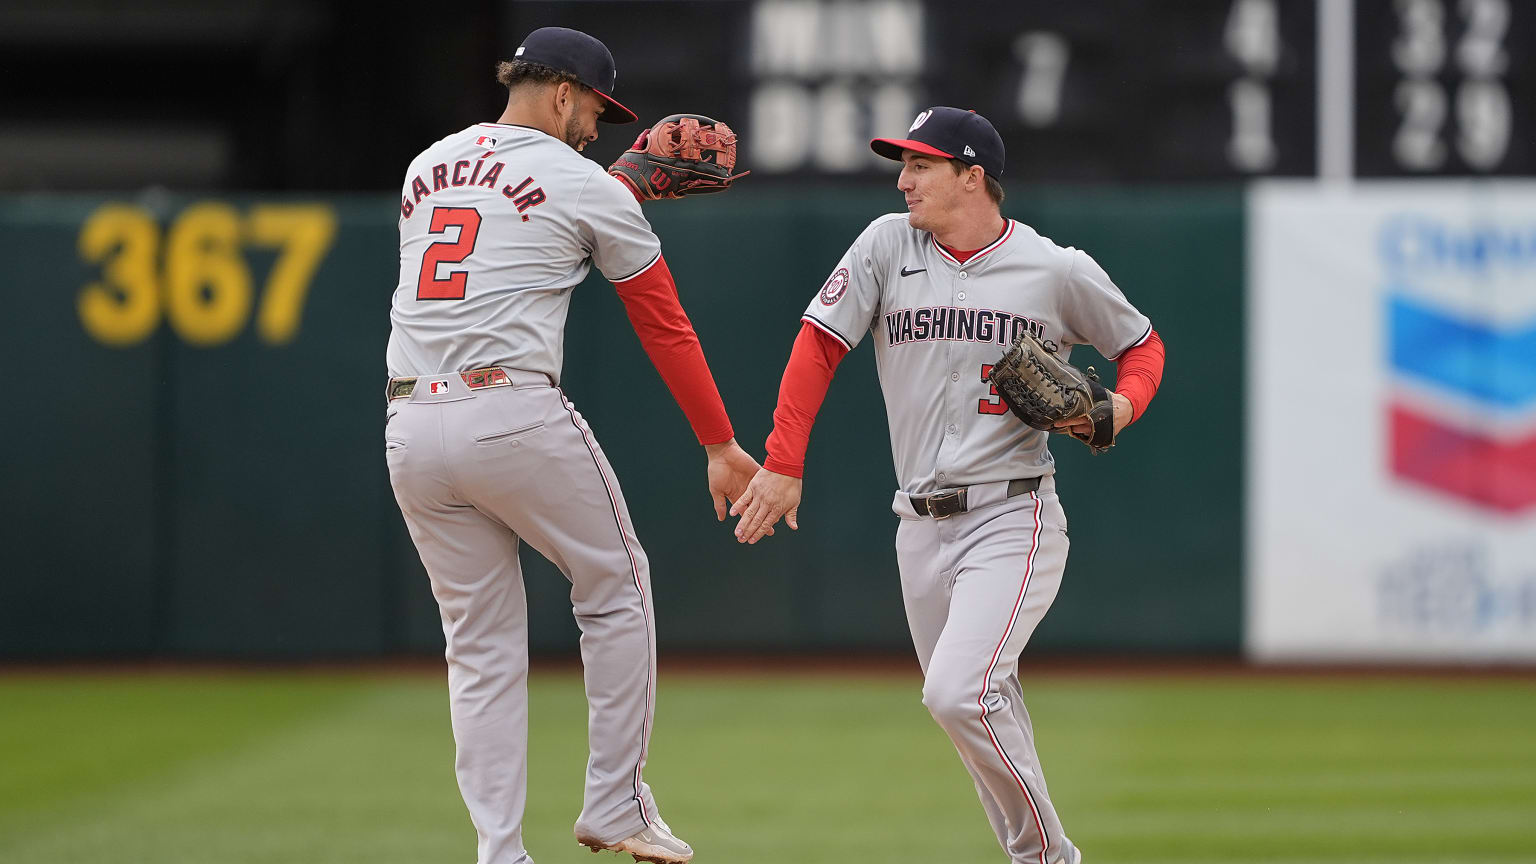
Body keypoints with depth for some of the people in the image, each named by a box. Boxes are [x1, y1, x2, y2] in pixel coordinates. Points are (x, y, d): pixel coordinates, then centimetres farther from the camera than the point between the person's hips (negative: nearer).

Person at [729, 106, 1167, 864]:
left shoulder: (1060, 273, -2)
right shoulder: (888, 246, 4)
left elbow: (1141, 344, 12)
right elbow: (818, 345, 4)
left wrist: (1122, 405, -9)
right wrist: (783, 464, -4)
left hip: (1013, 518, -5)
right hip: (921, 525, 5)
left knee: (958, 692, -21)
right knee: (978, 712, 8)